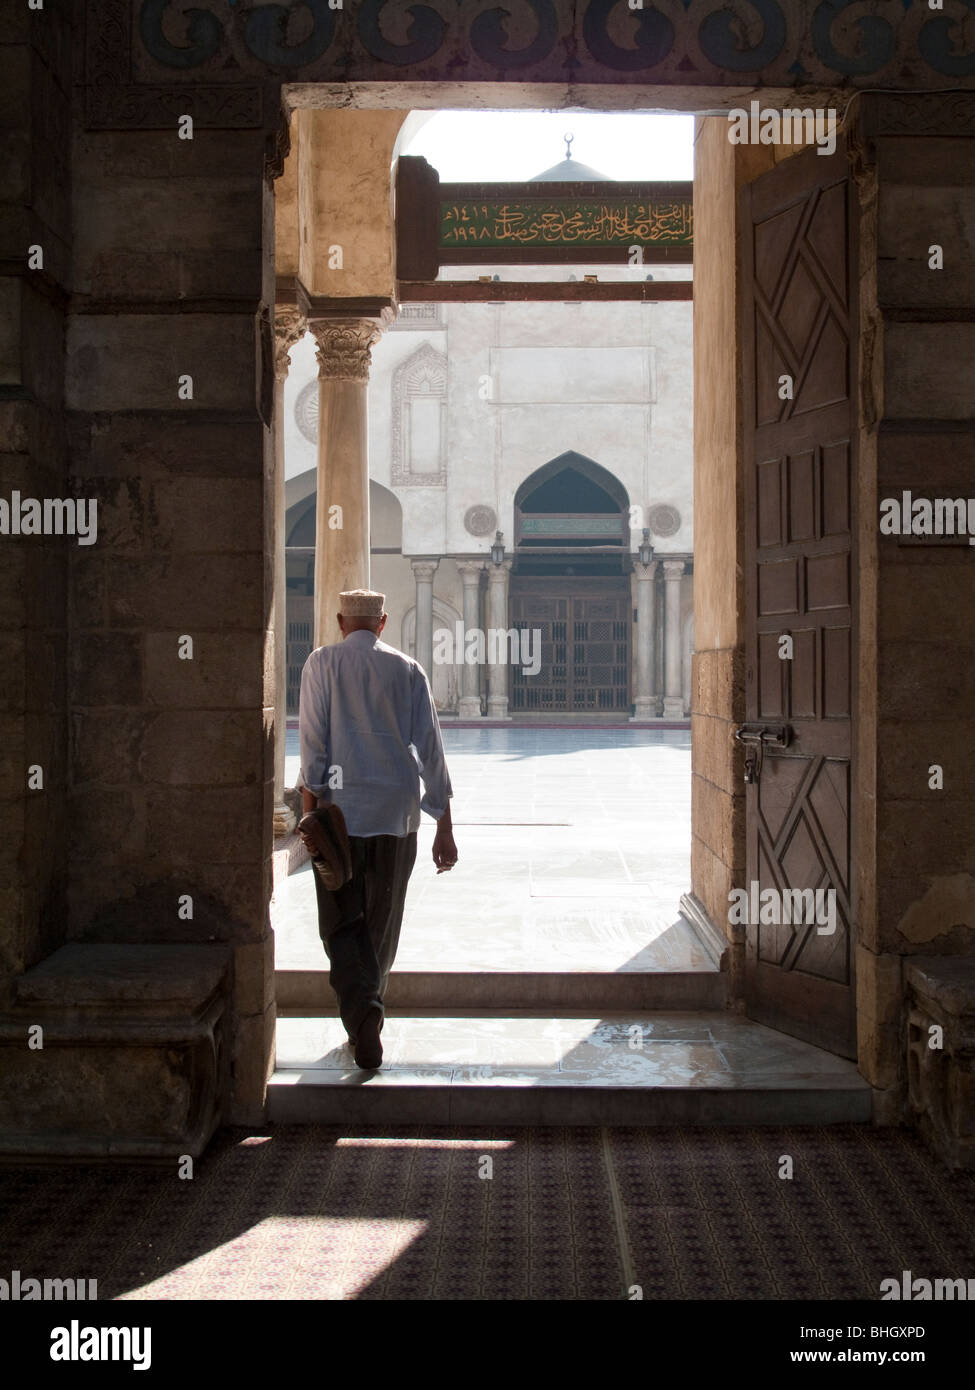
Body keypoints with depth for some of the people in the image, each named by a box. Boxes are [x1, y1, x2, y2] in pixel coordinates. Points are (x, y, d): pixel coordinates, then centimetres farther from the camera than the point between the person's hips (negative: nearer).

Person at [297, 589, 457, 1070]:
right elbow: (430, 745, 2)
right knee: (382, 924, 15)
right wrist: (444, 825, 4)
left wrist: (310, 807, -7)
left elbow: (313, 738, -7)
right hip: (397, 811, 2)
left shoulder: (322, 663, 2)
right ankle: (368, 1008, 26)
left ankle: (363, 1012, -21)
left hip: (341, 807, -2)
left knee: (341, 923, 0)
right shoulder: (407, 669, 6)